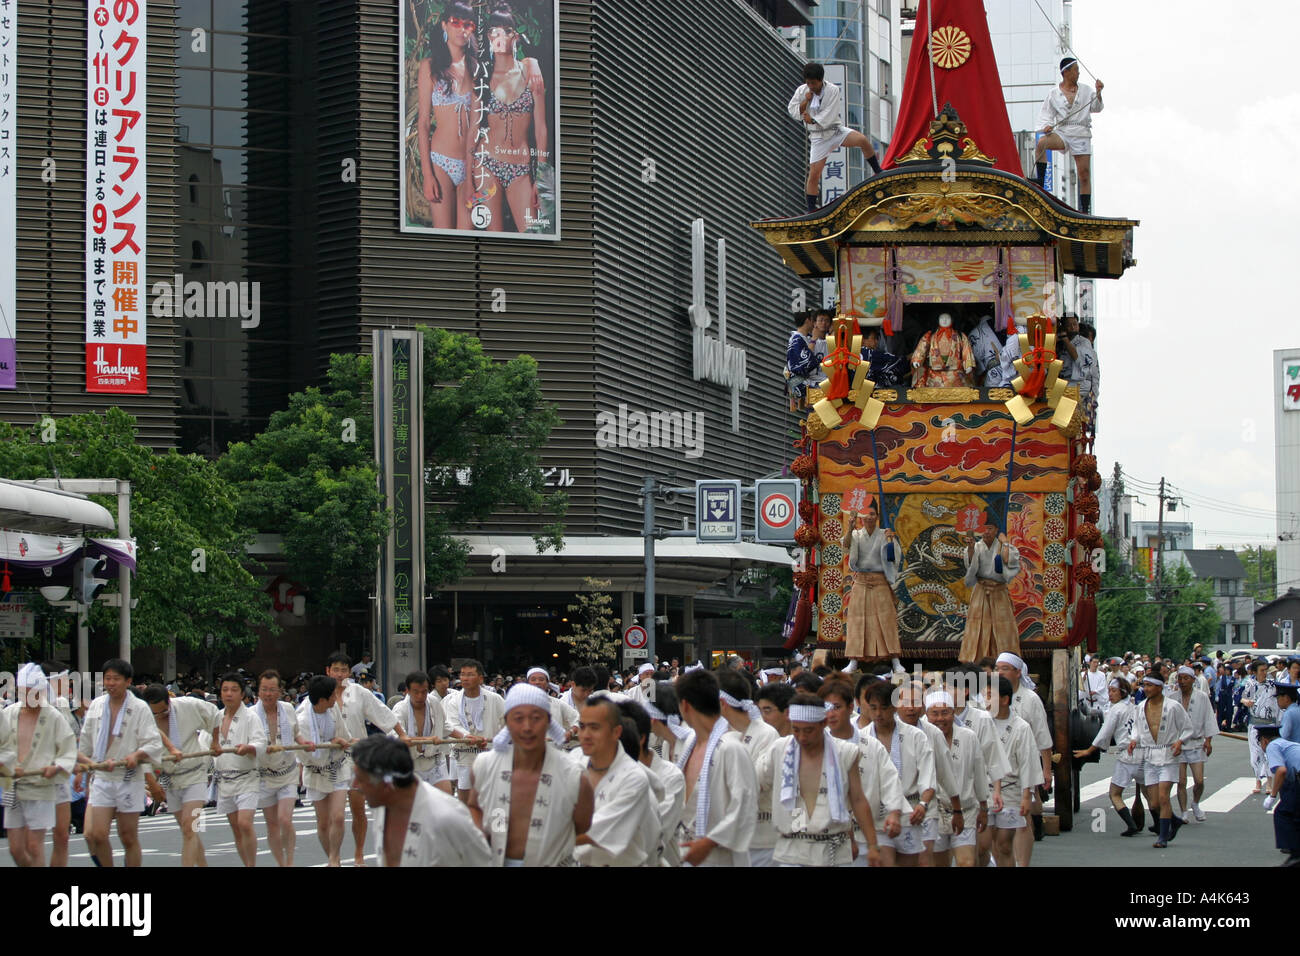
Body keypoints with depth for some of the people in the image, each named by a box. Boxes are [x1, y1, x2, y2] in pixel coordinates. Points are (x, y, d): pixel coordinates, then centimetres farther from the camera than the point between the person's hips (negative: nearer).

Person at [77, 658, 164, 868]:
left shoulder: (140, 708, -6)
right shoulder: (96, 705, 8)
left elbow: (154, 744, -10)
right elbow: (85, 740, 21)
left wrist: (137, 755, -25)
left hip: (129, 779, -3)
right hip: (101, 778, 3)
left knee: (129, 838, 4)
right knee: (96, 835, -9)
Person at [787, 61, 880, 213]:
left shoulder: (833, 90, -11)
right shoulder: (802, 91, -2)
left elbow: (829, 116, -17)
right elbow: (792, 112, -1)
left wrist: (813, 120, -20)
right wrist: (805, 101, -15)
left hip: (836, 130, -1)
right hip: (818, 137, 2)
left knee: (862, 140, -27)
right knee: (814, 173, -5)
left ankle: (878, 172, -9)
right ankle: (811, 209, 6)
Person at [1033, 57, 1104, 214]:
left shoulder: (1085, 90, 11)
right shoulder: (1054, 94, 6)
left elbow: (1096, 108, 11)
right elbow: (1046, 115, 6)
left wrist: (1098, 93, -6)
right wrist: (1046, 126, -14)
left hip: (1081, 135, 1)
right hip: (1062, 132, -1)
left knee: (1084, 174, -2)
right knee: (1041, 143, -33)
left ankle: (1085, 210, 5)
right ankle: (1039, 181, -32)